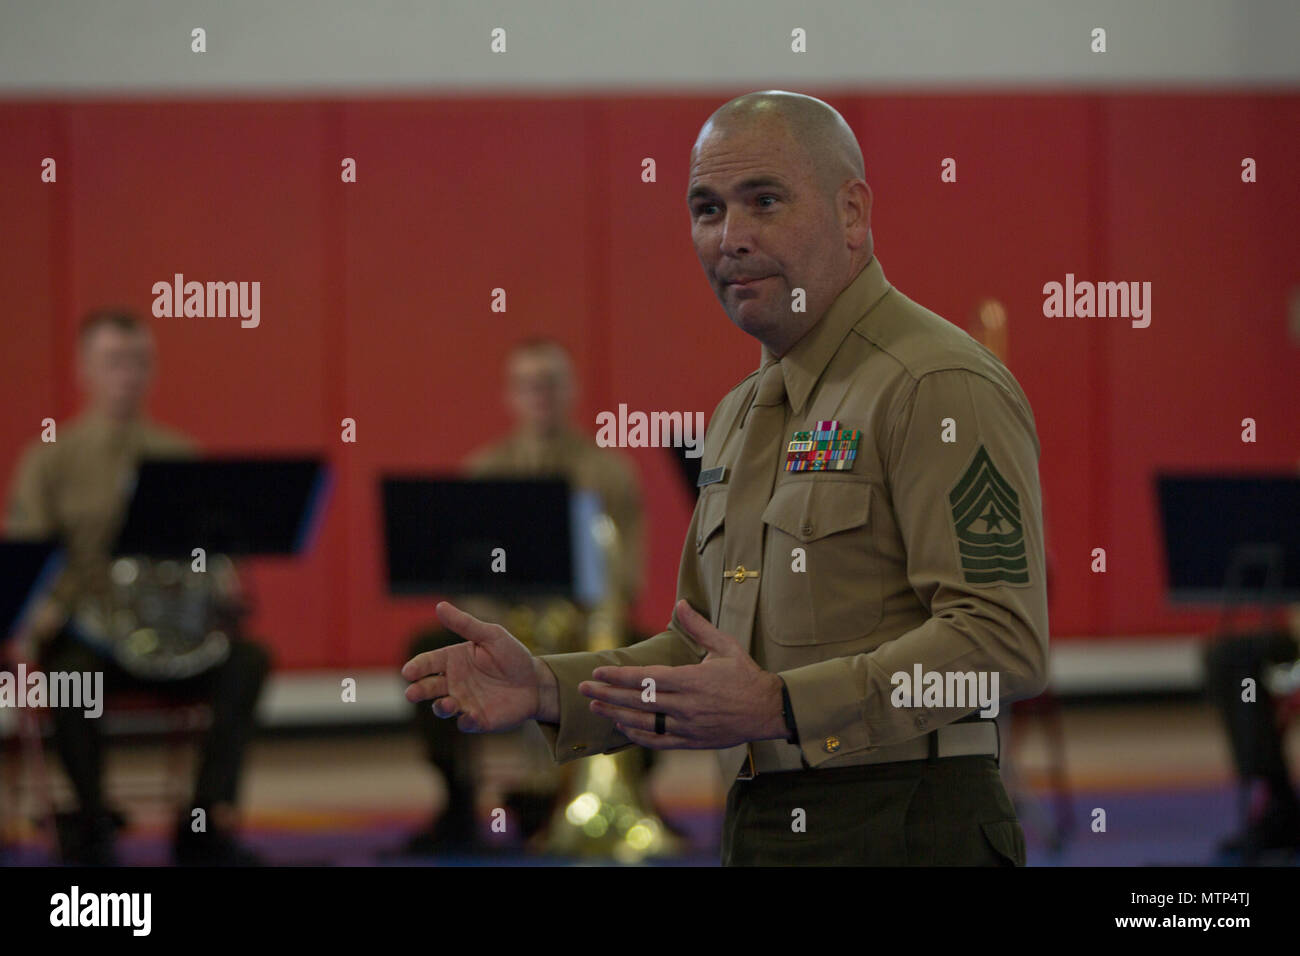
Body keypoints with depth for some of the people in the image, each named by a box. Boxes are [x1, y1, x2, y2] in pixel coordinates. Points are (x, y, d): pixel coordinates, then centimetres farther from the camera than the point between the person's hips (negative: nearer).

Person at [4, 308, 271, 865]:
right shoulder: (51, 460, 8)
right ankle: (92, 819, -14)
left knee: (247, 661, -27)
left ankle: (206, 822, -21)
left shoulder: (180, 458, 14)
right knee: (73, 671, -37)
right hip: (84, 627, -2)